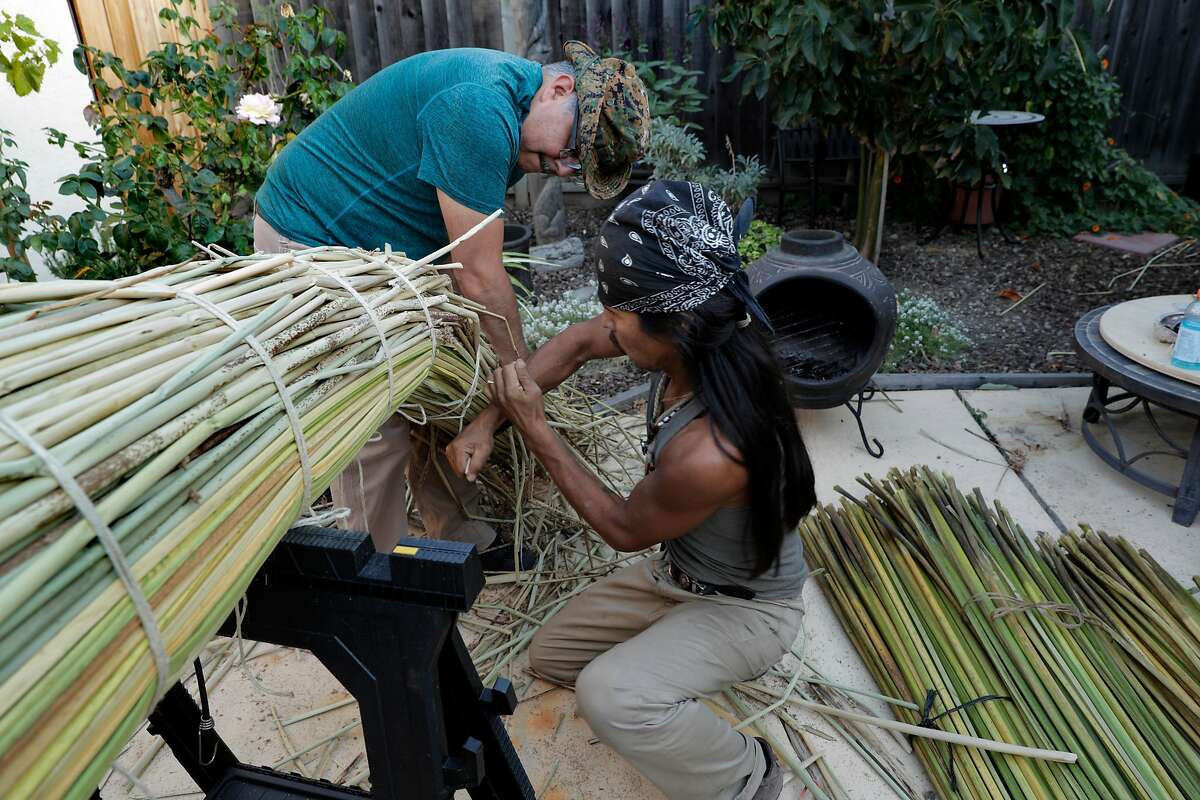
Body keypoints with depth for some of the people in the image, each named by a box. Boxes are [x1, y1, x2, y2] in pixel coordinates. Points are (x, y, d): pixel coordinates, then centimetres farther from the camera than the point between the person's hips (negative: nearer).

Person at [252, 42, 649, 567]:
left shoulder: (511, 127, 2)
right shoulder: (480, 108, -29)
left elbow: (467, 260, 6)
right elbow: (478, 276, -25)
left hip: (374, 246, 9)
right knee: (374, 425, -7)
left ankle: (465, 542, 23)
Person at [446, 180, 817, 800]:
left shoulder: (709, 455, -42)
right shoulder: (697, 334, -21)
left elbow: (625, 529, -21)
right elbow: (576, 343, -5)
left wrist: (535, 430, -22)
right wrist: (489, 419, -15)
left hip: (747, 607, -7)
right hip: (674, 572, 7)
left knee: (609, 696, -30)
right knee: (549, 657, 13)